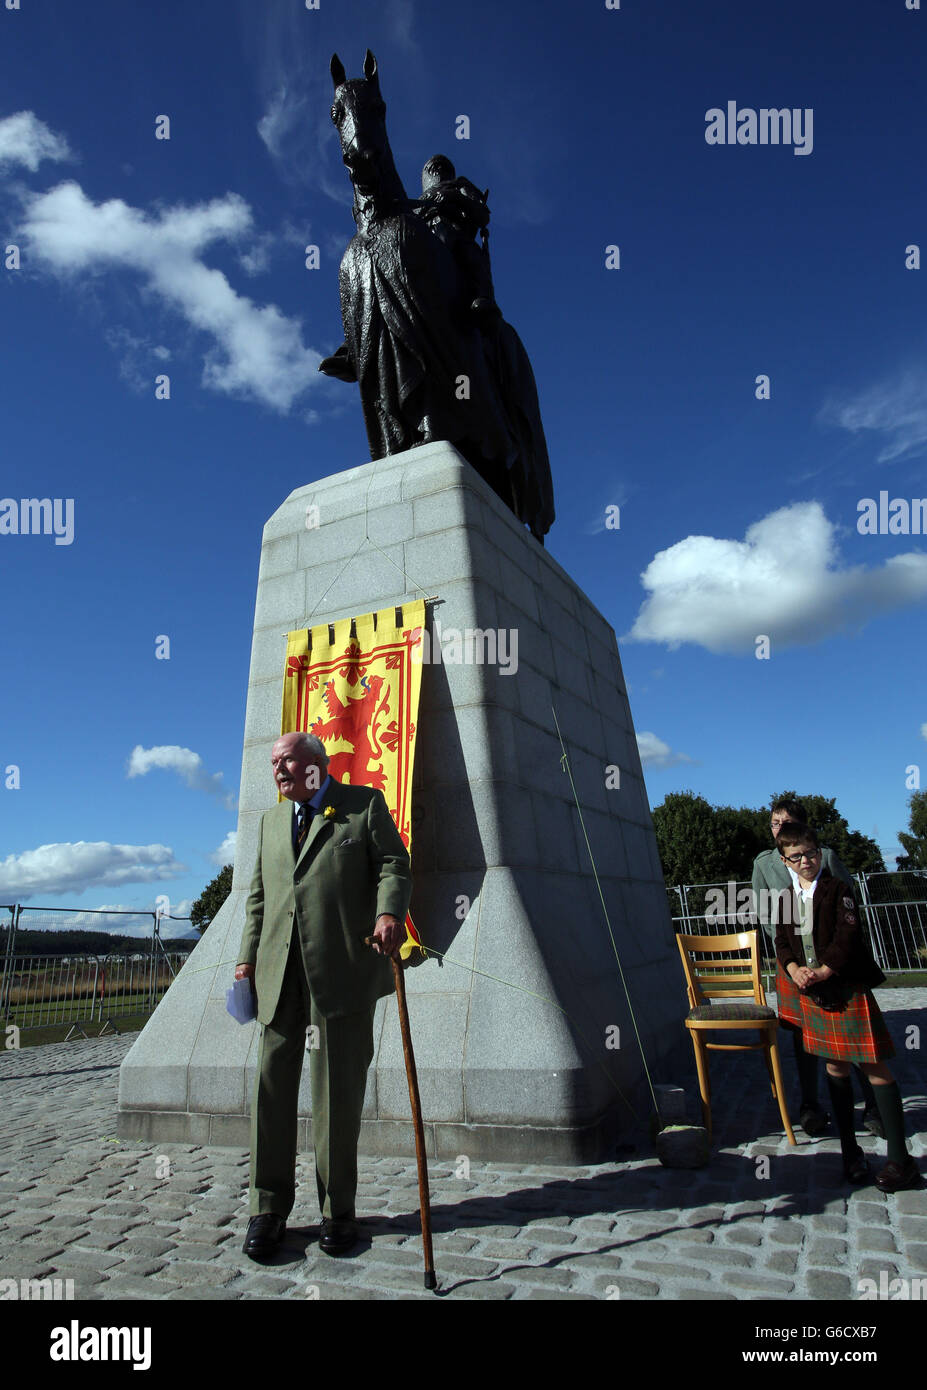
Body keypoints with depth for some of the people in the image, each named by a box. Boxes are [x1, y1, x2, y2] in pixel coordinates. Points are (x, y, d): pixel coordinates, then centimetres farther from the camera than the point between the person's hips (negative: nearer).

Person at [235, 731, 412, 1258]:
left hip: (343, 967, -4)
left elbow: (393, 866, -3)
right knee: (273, 1082, 7)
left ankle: (339, 1209, 19)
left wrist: (390, 912, -22)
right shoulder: (271, 821, 21)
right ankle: (269, 1208, 21)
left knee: (339, 1088, 4)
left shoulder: (365, 804, 5)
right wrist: (248, 957, 11)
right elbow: (259, 896, 21)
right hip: (280, 971, 5)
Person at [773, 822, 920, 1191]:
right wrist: (794, 969, -12)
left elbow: (848, 936, -16)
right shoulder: (785, 897, 5)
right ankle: (850, 1149, 24)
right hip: (812, 992, 5)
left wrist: (824, 972, -21)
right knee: (835, 1067, 12)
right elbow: (782, 941, 6)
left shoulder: (837, 889, -9)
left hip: (847, 988, -4)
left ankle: (899, 1158, 8)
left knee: (874, 1066, -1)